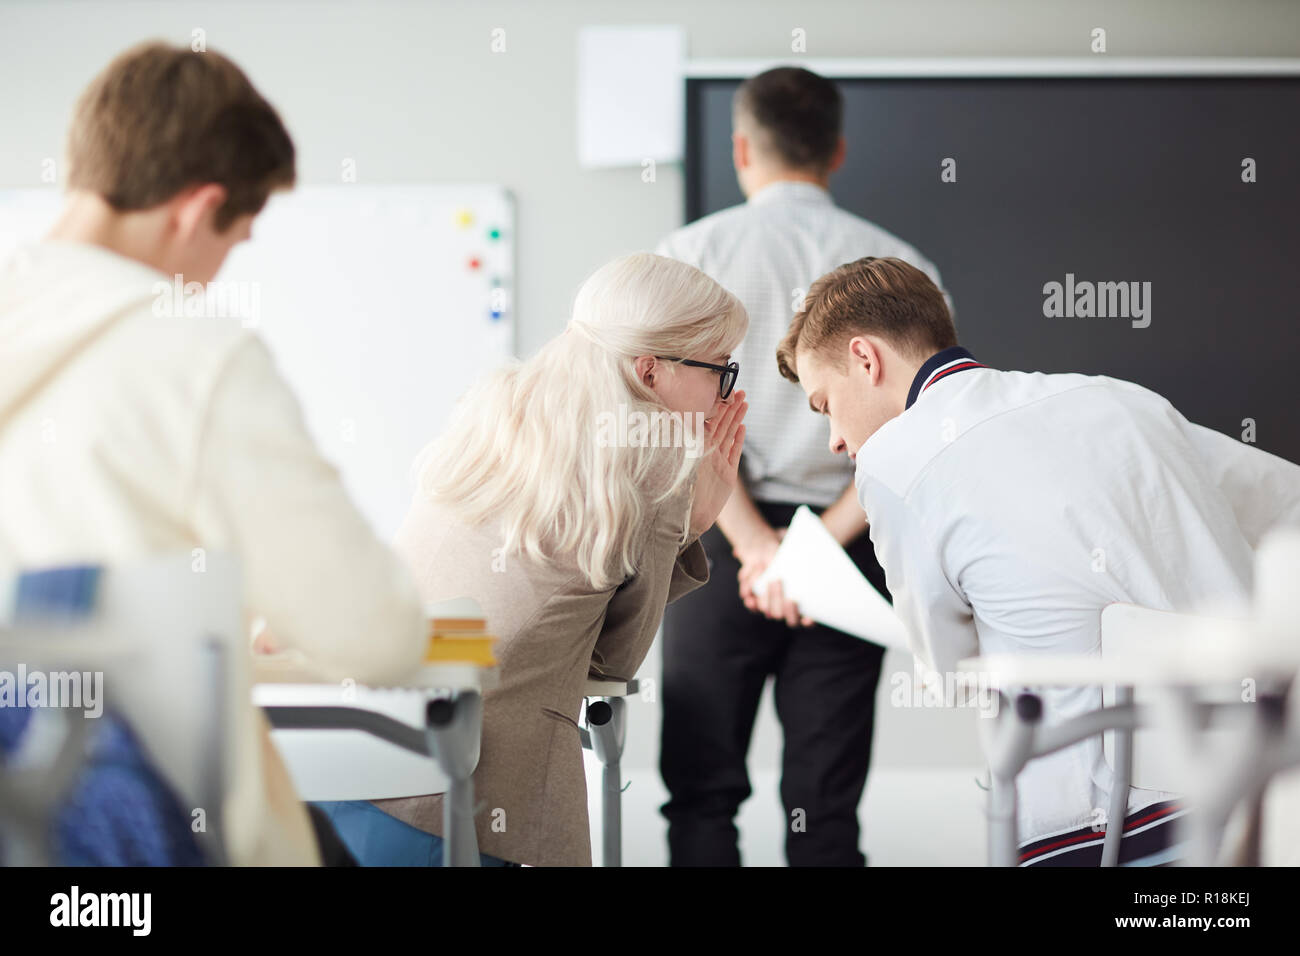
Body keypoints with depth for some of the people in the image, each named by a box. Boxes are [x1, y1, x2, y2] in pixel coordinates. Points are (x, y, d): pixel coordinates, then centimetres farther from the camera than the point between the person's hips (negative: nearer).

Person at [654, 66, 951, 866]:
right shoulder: (897, 266, 5)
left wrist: (757, 545, -12)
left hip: (720, 541, -1)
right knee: (826, 807, 5)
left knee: (704, 795, 6)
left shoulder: (692, 252, 1)